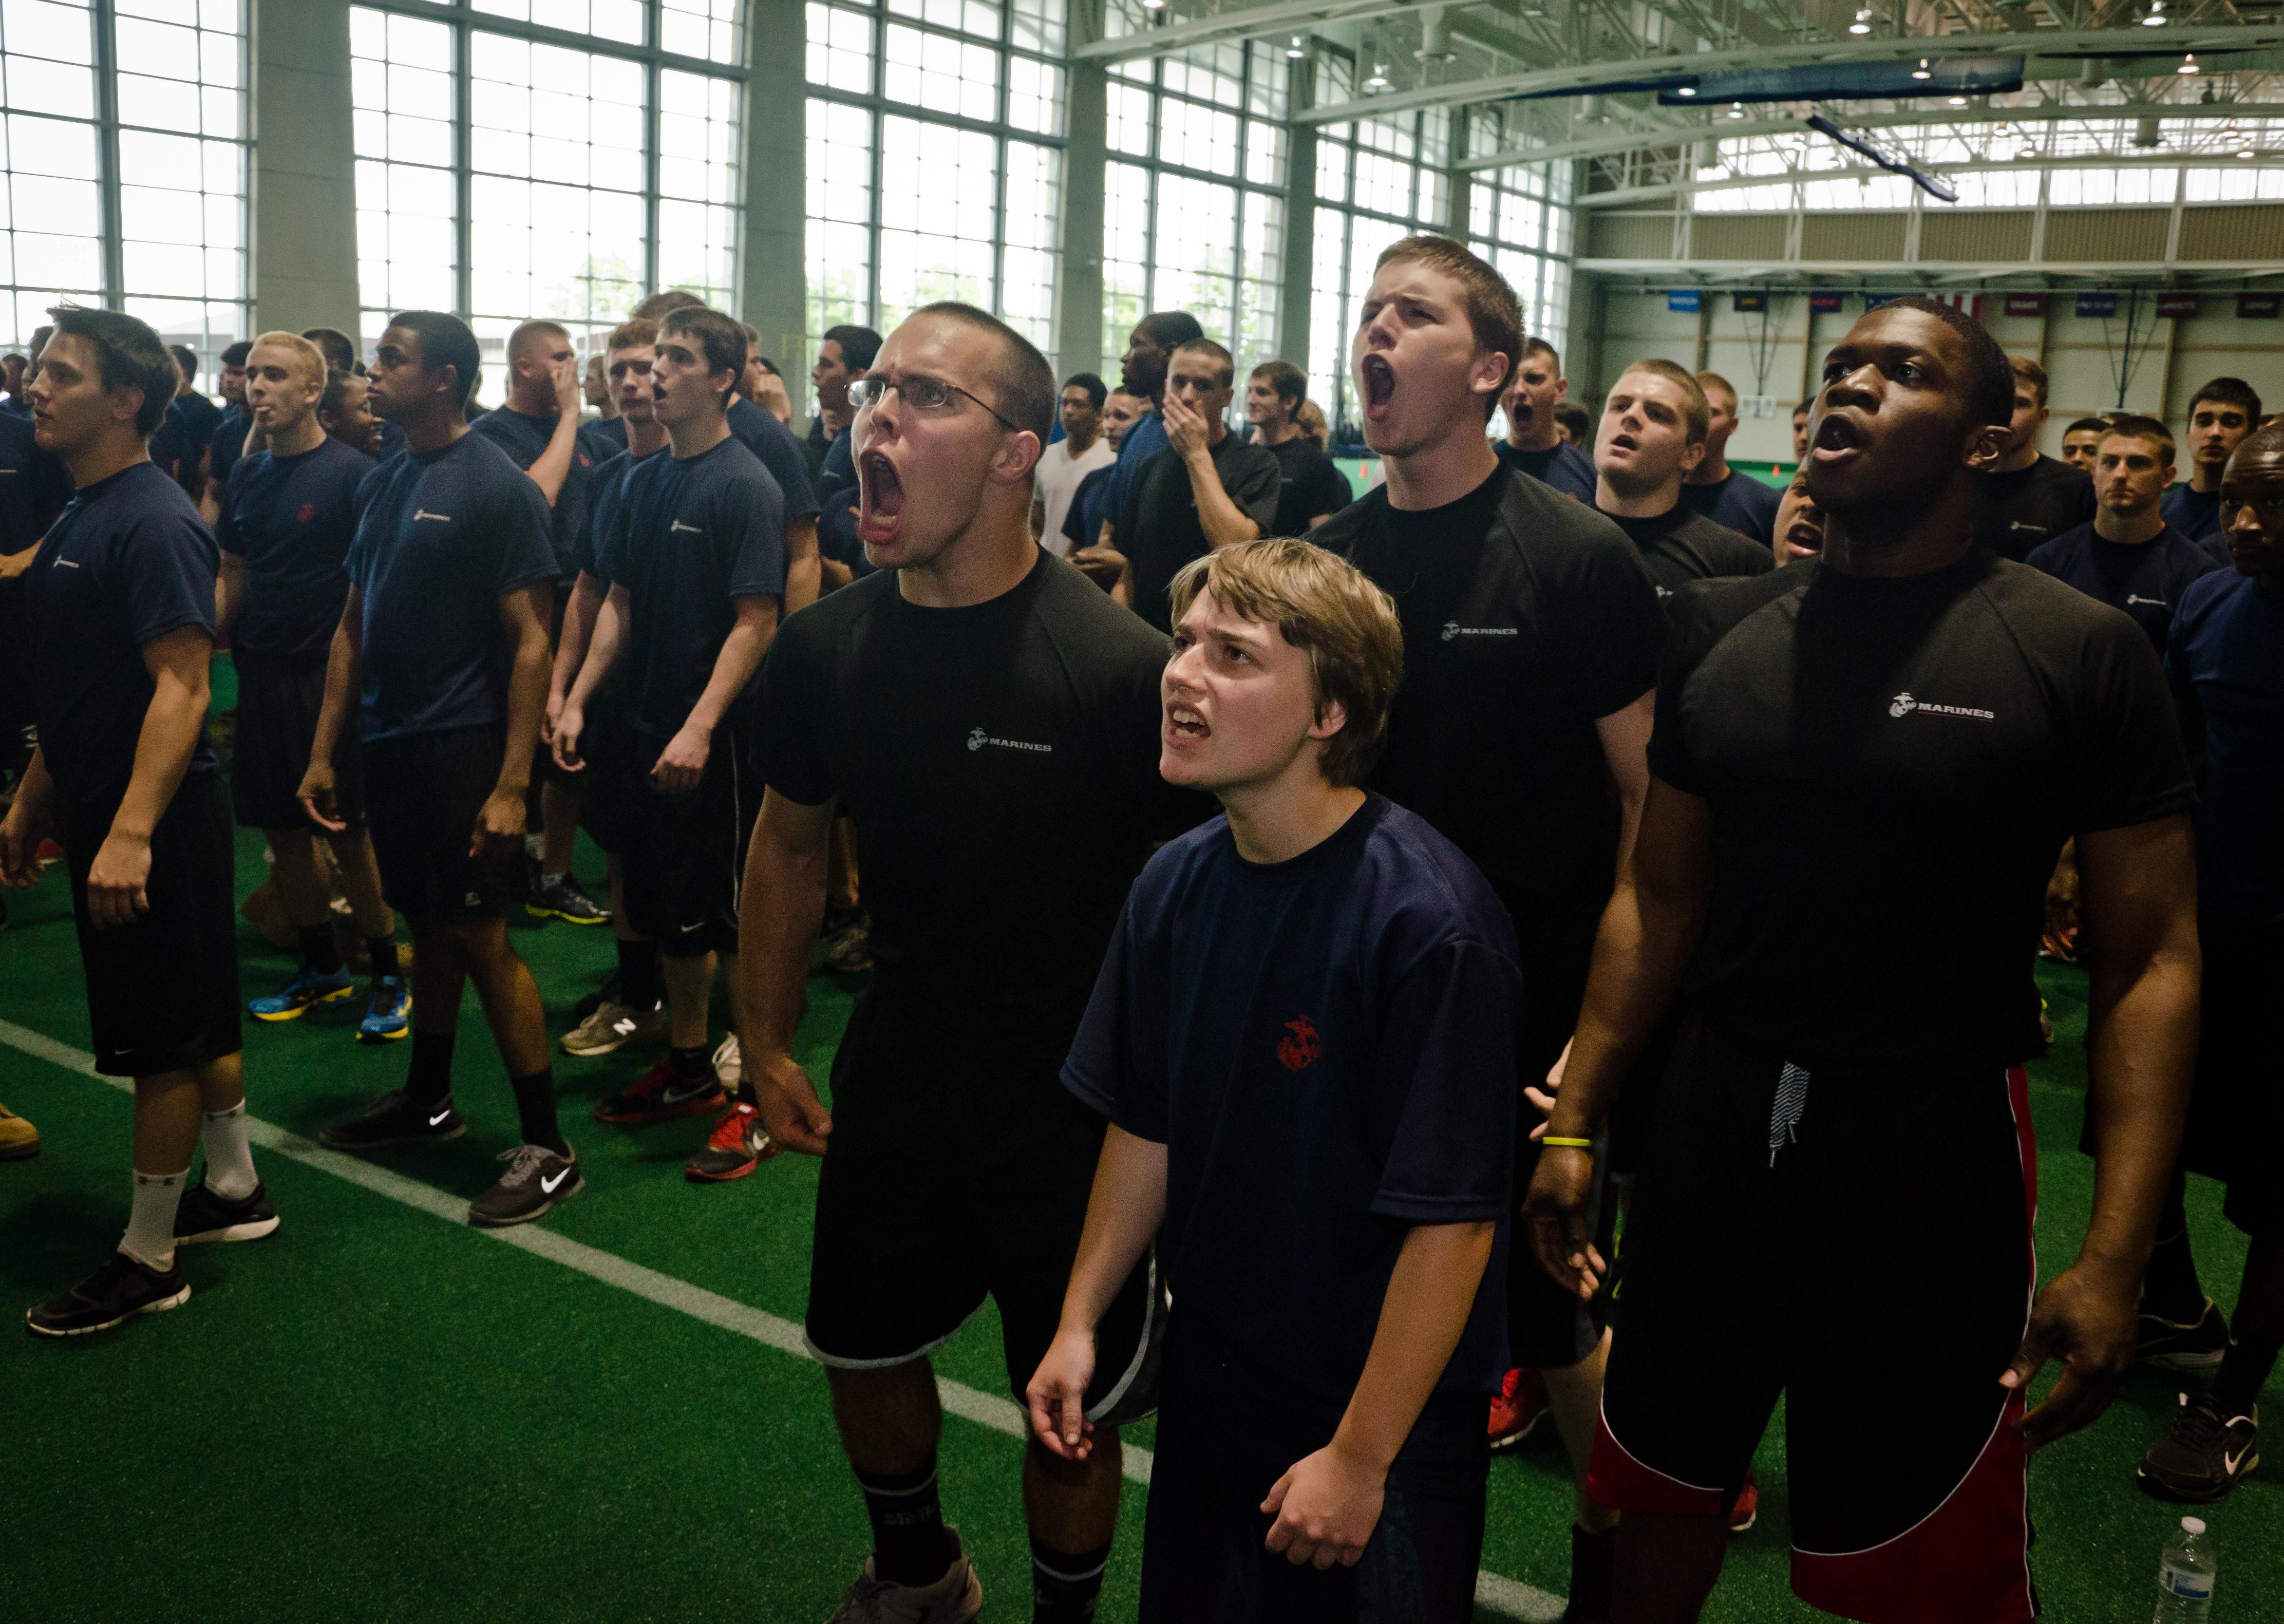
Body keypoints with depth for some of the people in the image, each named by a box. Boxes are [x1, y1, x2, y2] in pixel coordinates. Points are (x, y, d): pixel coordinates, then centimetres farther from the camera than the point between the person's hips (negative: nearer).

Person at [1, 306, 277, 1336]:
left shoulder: (153, 522, -18)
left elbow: (182, 685, -24)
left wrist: (132, 830, -29)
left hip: (155, 823, -9)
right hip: (104, 811, 9)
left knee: (163, 1037, 1)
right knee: (199, 1017, 18)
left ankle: (148, 1260, 12)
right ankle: (234, 1188, 32)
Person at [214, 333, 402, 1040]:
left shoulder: (351, 472, -9)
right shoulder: (246, 476, 10)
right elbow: (234, 580, 15)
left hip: (328, 673, -6)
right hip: (261, 675, 6)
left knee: (349, 834, -2)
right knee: (282, 830, 12)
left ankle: (389, 977, 12)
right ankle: (322, 968, 27)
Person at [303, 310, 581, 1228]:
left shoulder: (497, 488, -11)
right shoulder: (381, 485, 12)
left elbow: (531, 643, -15)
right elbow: (353, 626, 16)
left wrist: (513, 785, -20)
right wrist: (324, 751, 11)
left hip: (460, 743, -7)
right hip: (388, 741, 7)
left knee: (480, 937, -6)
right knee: (428, 926, 17)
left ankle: (548, 1147, 2)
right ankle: (427, 1101, 32)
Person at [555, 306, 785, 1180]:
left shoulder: (746, 485, -12)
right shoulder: (642, 481, 10)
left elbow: (756, 621, -17)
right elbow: (619, 602, 15)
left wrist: (700, 728, -24)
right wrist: (577, 700, 7)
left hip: (717, 741, -7)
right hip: (651, 732, 7)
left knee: (733, 918, -1)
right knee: (667, 910, 15)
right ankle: (689, 1069, 31)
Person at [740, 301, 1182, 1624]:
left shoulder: (1120, 668, -23)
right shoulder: (825, 646, -7)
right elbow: (792, 842, 9)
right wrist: (769, 1046, 11)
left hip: (1079, 1110, -5)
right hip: (893, 1086, 6)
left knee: (1070, 1403, 13)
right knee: (860, 1350, 24)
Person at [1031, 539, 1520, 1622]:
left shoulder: (1426, 921, -26)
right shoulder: (1176, 884, -5)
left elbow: (1453, 1220, -23)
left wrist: (1362, 1457, -18)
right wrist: (1079, 1320, 5)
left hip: (1386, 1410, -6)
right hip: (1210, 1370, 6)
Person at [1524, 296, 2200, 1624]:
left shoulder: (2083, 654, -9)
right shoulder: (1724, 633, 3)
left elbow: (2154, 961, -9)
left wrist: (2115, 1257, -16)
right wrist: (1574, 1125, 5)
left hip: (1937, 1154, -3)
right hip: (1715, 1124, 4)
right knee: (1665, 1492, 18)